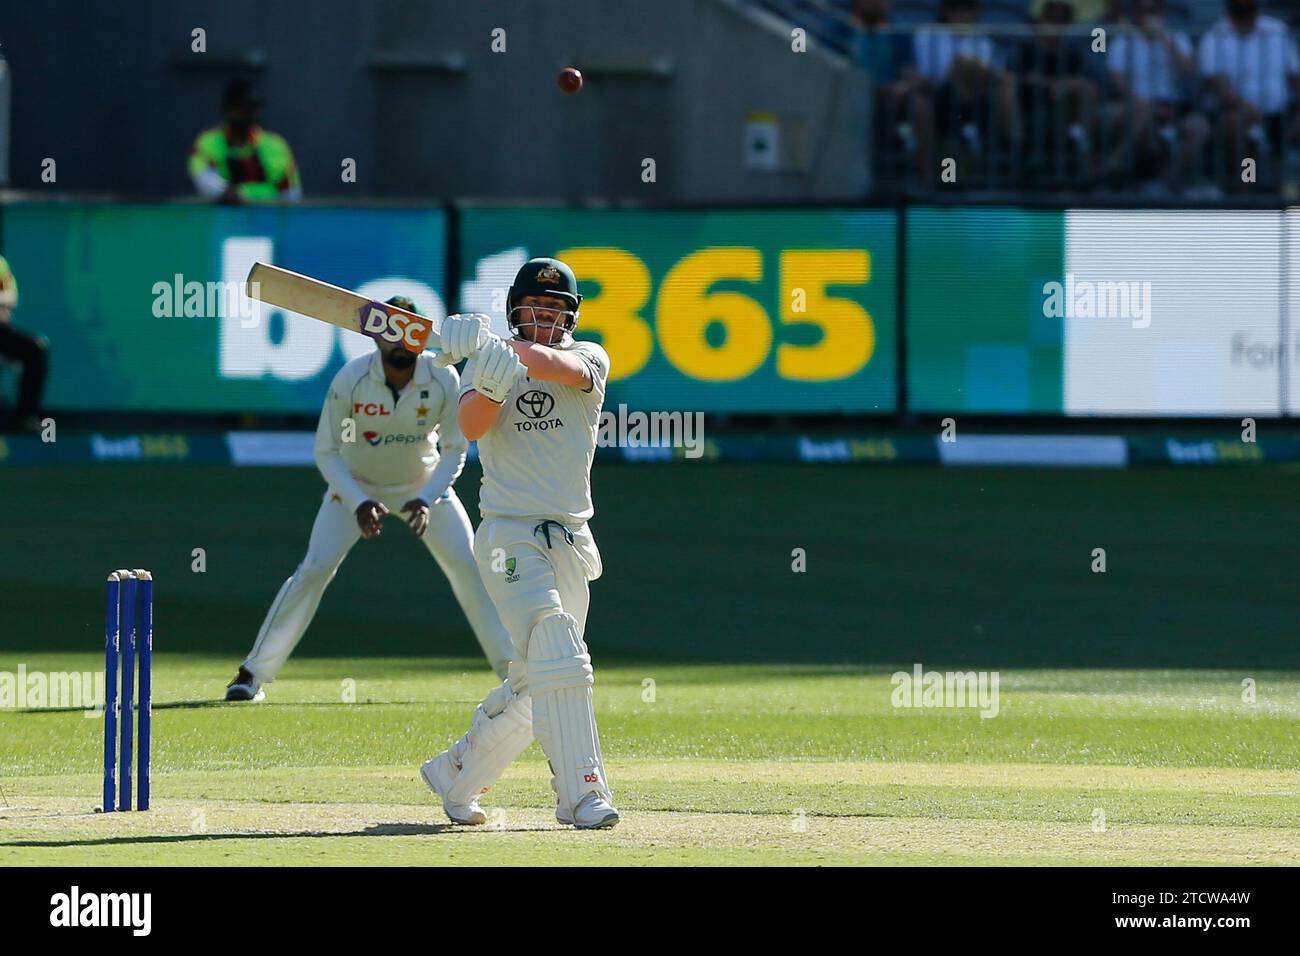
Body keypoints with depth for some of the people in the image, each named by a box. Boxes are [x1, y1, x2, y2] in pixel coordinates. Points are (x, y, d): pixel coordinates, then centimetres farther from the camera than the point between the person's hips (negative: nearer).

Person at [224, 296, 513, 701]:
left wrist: (427, 501, -27)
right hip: (356, 485, -2)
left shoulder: (443, 380, -23)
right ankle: (253, 673, -6)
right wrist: (357, 503, -30)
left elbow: (454, 450, -12)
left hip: (423, 483, 2)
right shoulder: (350, 380, -27)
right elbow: (327, 451, -18)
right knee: (315, 569, -14)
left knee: (471, 569, -8)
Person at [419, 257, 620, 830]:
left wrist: (502, 345, -28)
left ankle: (455, 774, 28)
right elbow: (471, 424, -15)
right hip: (509, 535, -4)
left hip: (570, 540, 4)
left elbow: (563, 368, -19)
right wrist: (490, 375, -34)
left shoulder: (590, 358, 6)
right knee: (557, 658, -21)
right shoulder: (485, 363, 5)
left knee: (533, 685, 9)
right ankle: (582, 795, -24)